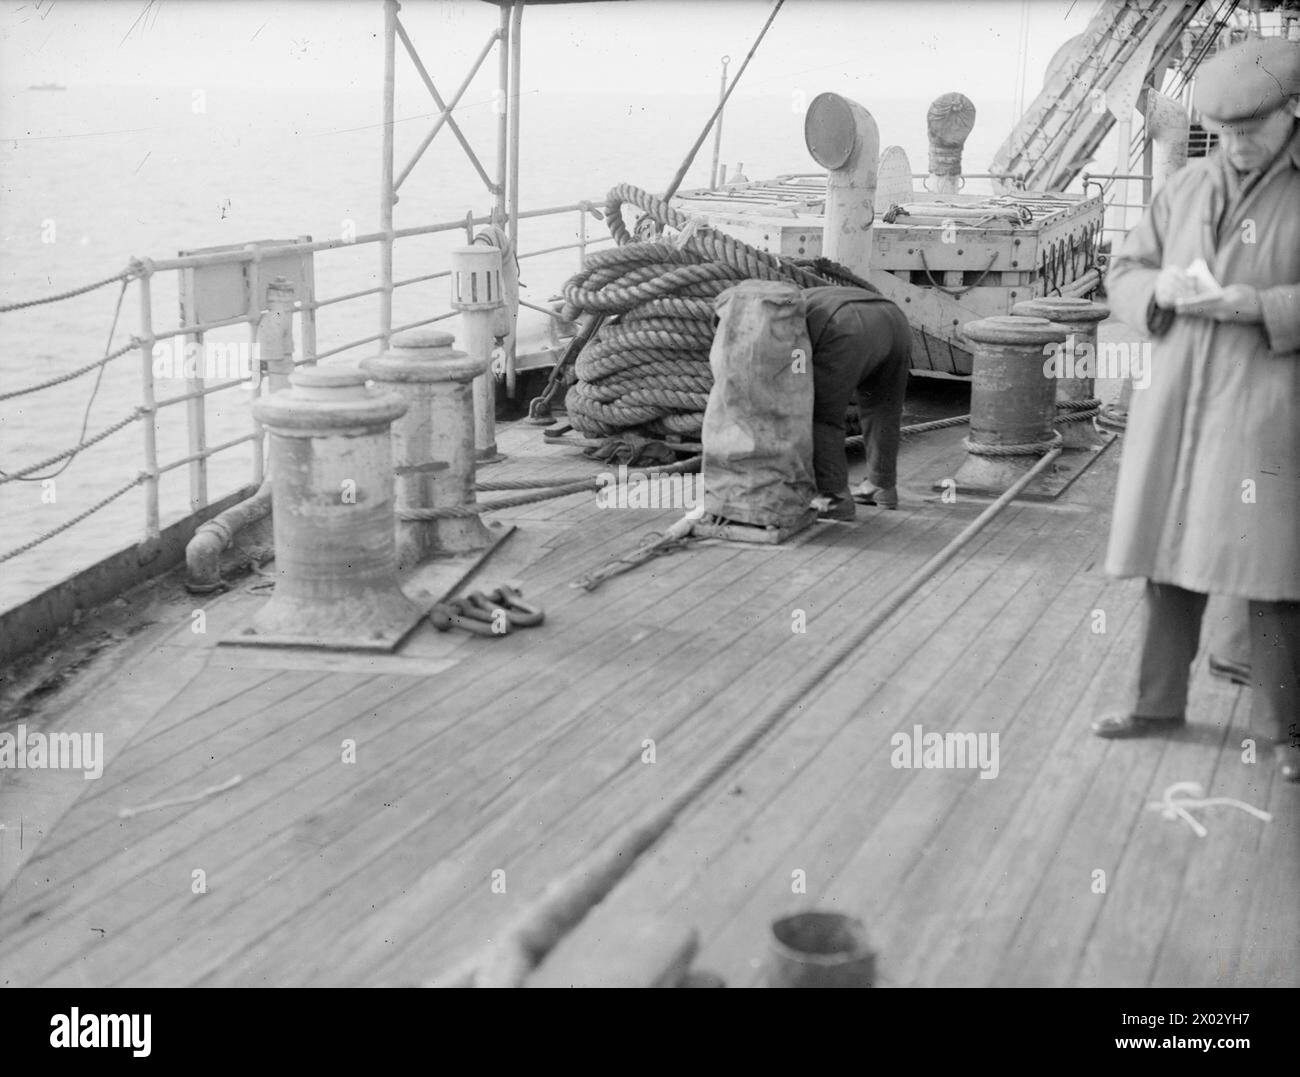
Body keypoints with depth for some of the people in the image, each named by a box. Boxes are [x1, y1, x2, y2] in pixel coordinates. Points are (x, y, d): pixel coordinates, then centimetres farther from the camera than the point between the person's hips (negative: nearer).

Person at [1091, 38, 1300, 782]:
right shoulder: (1188, 189, 11)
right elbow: (1125, 275, 14)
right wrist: (1161, 289, -8)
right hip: (1176, 405, 4)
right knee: (1171, 558, 10)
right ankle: (1160, 703, 22)